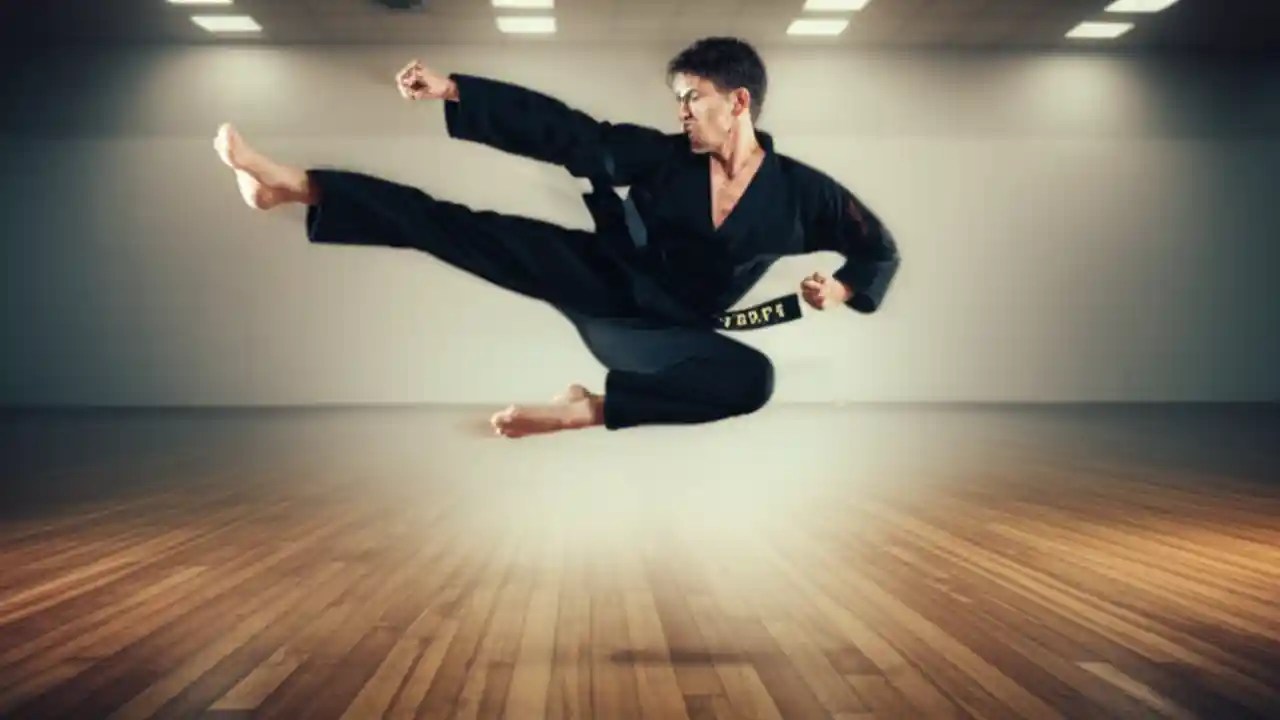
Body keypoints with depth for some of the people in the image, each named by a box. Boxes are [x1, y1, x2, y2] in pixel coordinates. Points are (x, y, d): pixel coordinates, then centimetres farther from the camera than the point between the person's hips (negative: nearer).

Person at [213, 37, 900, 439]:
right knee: (464, 230, -15)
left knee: (753, 379, -30)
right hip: (598, 278, 1)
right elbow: (561, 130, -10)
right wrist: (452, 89, -17)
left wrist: (842, 288, -16)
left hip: (660, 328, 0)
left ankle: (586, 409, -27)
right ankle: (290, 184, -18)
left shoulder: (800, 193, -7)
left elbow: (880, 249, 6)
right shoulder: (664, 156, -6)